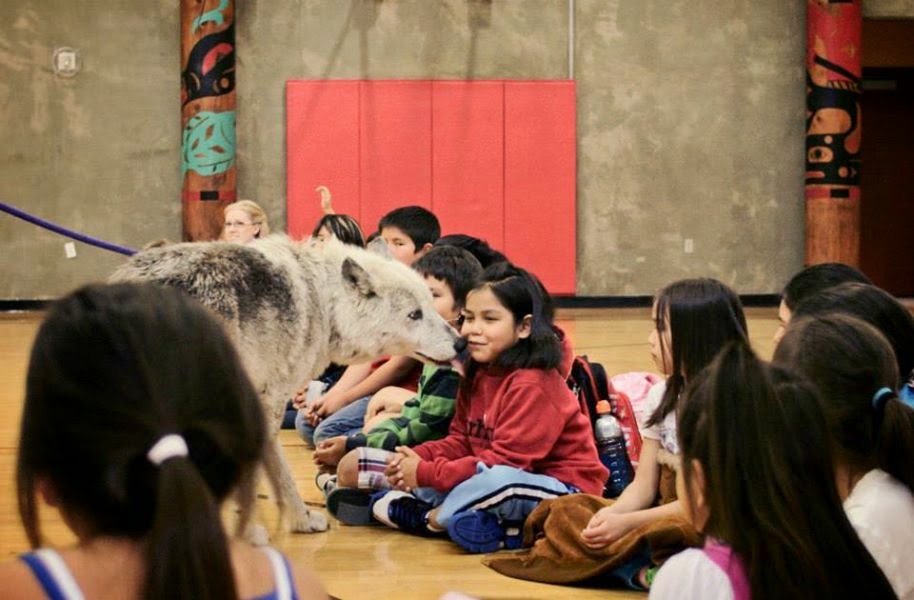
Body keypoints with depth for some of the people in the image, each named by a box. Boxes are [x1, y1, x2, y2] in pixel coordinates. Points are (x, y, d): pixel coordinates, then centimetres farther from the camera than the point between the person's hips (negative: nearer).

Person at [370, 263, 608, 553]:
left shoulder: (534, 383, -21)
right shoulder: (479, 374, 6)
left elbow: (507, 461, -25)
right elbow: (461, 441, 9)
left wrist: (427, 473, -23)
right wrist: (417, 457, -12)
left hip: (565, 491, -9)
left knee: (498, 482, -38)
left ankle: (434, 517, -12)